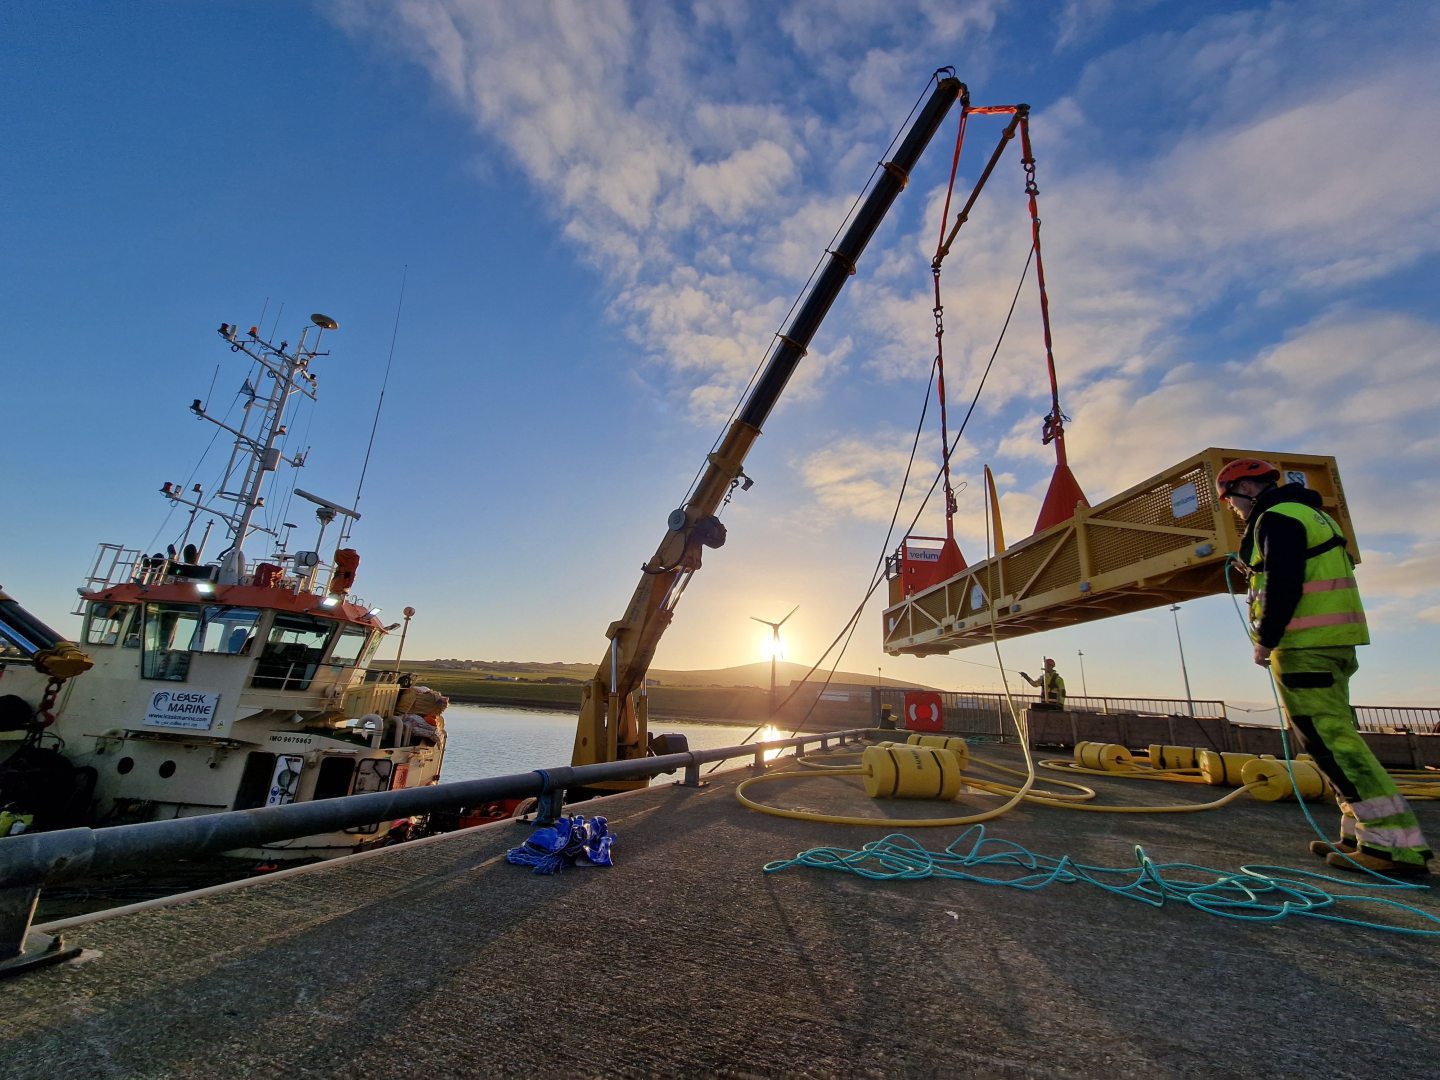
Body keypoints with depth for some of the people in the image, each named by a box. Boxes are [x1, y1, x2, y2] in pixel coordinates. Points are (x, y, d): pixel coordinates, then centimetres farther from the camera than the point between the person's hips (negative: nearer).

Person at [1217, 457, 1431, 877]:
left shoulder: (1275, 517, -11)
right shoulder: (1308, 512, 21)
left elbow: (1283, 585, -20)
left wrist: (1266, 639, -13)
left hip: (1305, 643, -10)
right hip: (1333, 639, 11)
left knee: (1327, 738, -9)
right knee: (1336, 735, 12)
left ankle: (1396, 843, -8)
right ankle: (1362, 833, 16)